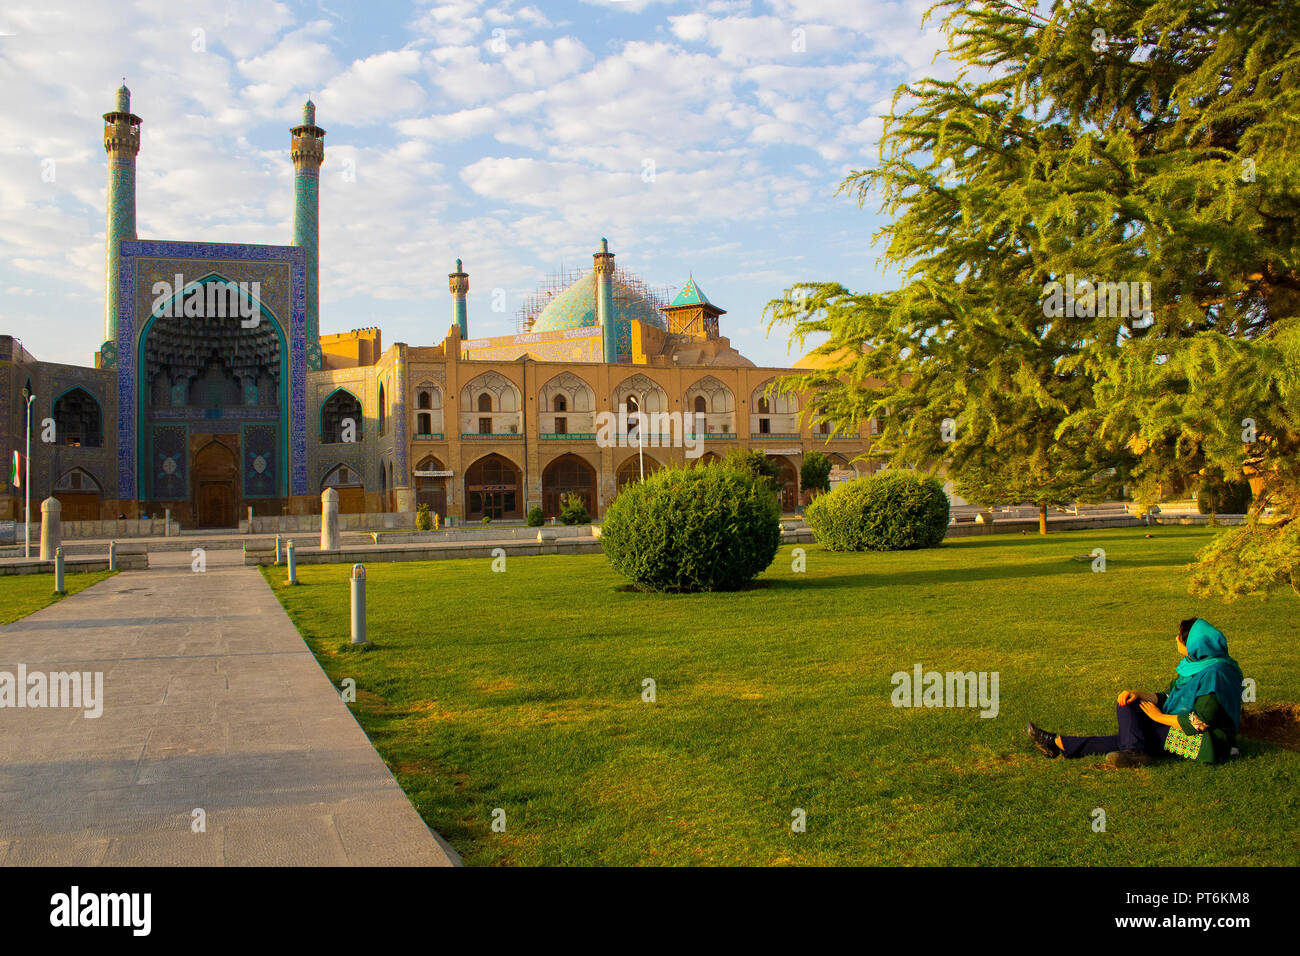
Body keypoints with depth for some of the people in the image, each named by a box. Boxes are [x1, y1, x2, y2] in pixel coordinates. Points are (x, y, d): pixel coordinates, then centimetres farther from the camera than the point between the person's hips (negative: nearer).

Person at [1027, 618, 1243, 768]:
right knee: (1127, 703, 0)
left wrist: (1160, 716, -12)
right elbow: (1167, 699, 15)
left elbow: (1199, 722, -25)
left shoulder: (1215, 673, -20)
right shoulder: (1194, 665, 11)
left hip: (1202, 742, -10)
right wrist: (1138, 694, -3)